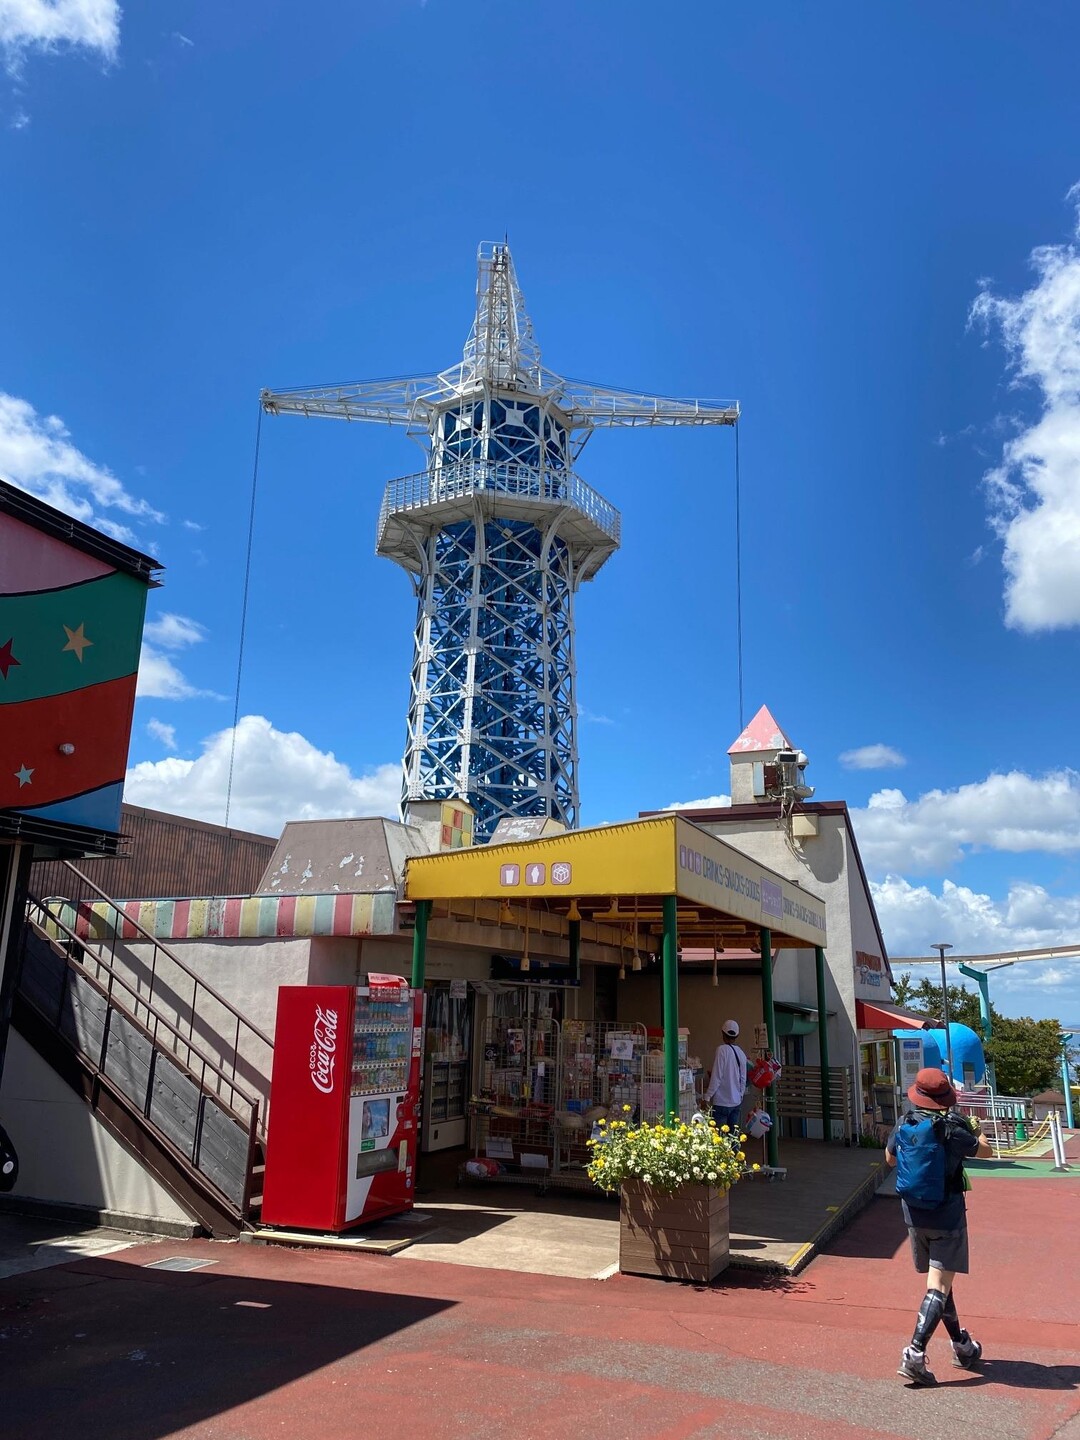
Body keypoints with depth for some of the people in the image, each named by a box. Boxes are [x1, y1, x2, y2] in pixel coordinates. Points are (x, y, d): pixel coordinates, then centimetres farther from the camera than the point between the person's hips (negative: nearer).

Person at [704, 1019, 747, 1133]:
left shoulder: (722, 1049, -13)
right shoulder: (741, 1053, 7)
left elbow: (716, 1077, -14)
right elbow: (743, 1079, 13)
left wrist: (707, 1097, -8)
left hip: (722, 1102, -7)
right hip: (736, 1102, 7)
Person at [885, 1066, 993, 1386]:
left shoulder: (903, 1125, -4)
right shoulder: (953, 1130, -17)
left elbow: (890, 1158, 14)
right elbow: (986, 1152, 3)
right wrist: (978, 1132, 22)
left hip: (914, 1215, 5)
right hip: (947, 1217, -5)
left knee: (939, 1280, 19)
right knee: (939, 1286, -4)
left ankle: (962, 1347, 33)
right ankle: (914, 1354, -14)